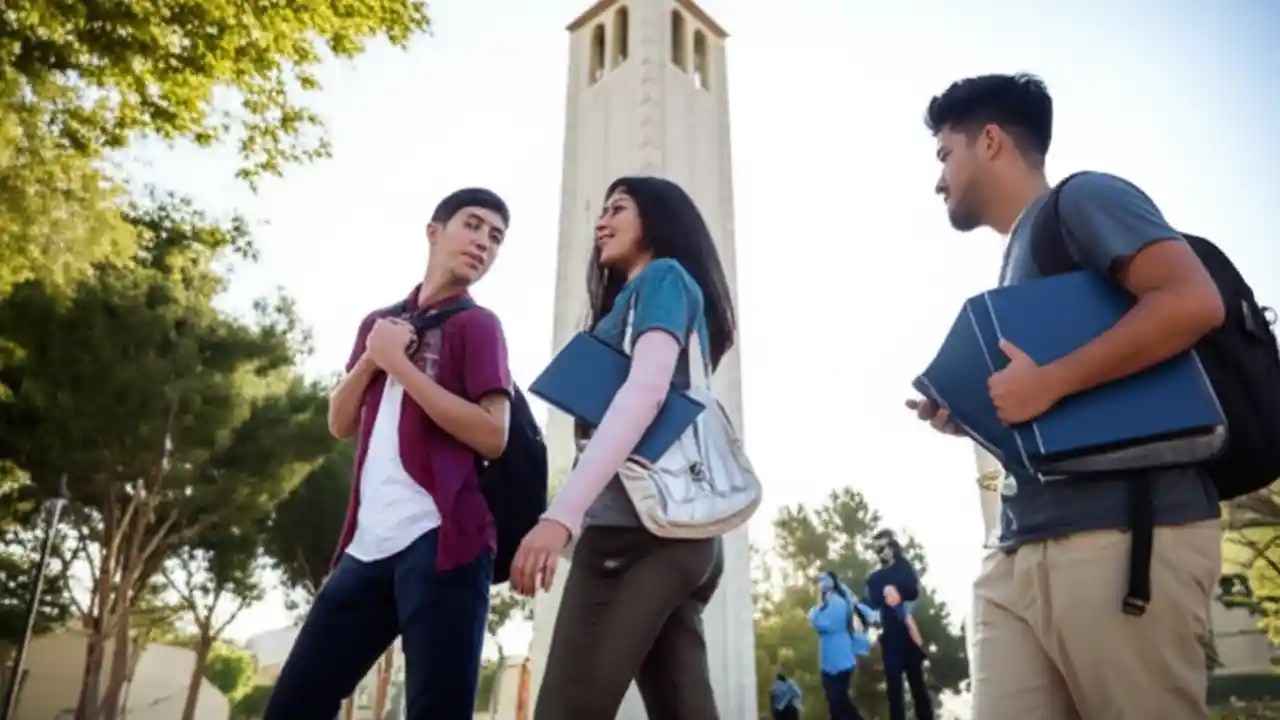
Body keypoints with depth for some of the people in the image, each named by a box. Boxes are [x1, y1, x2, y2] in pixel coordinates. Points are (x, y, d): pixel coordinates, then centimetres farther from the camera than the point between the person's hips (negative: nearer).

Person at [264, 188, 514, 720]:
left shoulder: (477, 325, 2)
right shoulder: (380, 323, 19)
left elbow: (492, 436, -10)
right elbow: (340, 424, 17)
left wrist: (400, 363, -9)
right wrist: (371, 358, 0)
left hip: (441, 541, -6)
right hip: (368, 546, 6)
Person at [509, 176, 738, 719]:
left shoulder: (665, 275, 4)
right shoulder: (635, 299, 30)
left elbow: (646, 391, -13)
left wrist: (561, 514, -22)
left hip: (637, 523, -9)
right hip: (676, 529, 9)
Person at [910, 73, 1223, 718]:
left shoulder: (1082, 199, 1)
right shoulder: (1020, 255, 25)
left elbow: (1193, 302, -16)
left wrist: (1047, 384, -17)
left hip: (1124, 533, -8)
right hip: (1022, 549, 8)